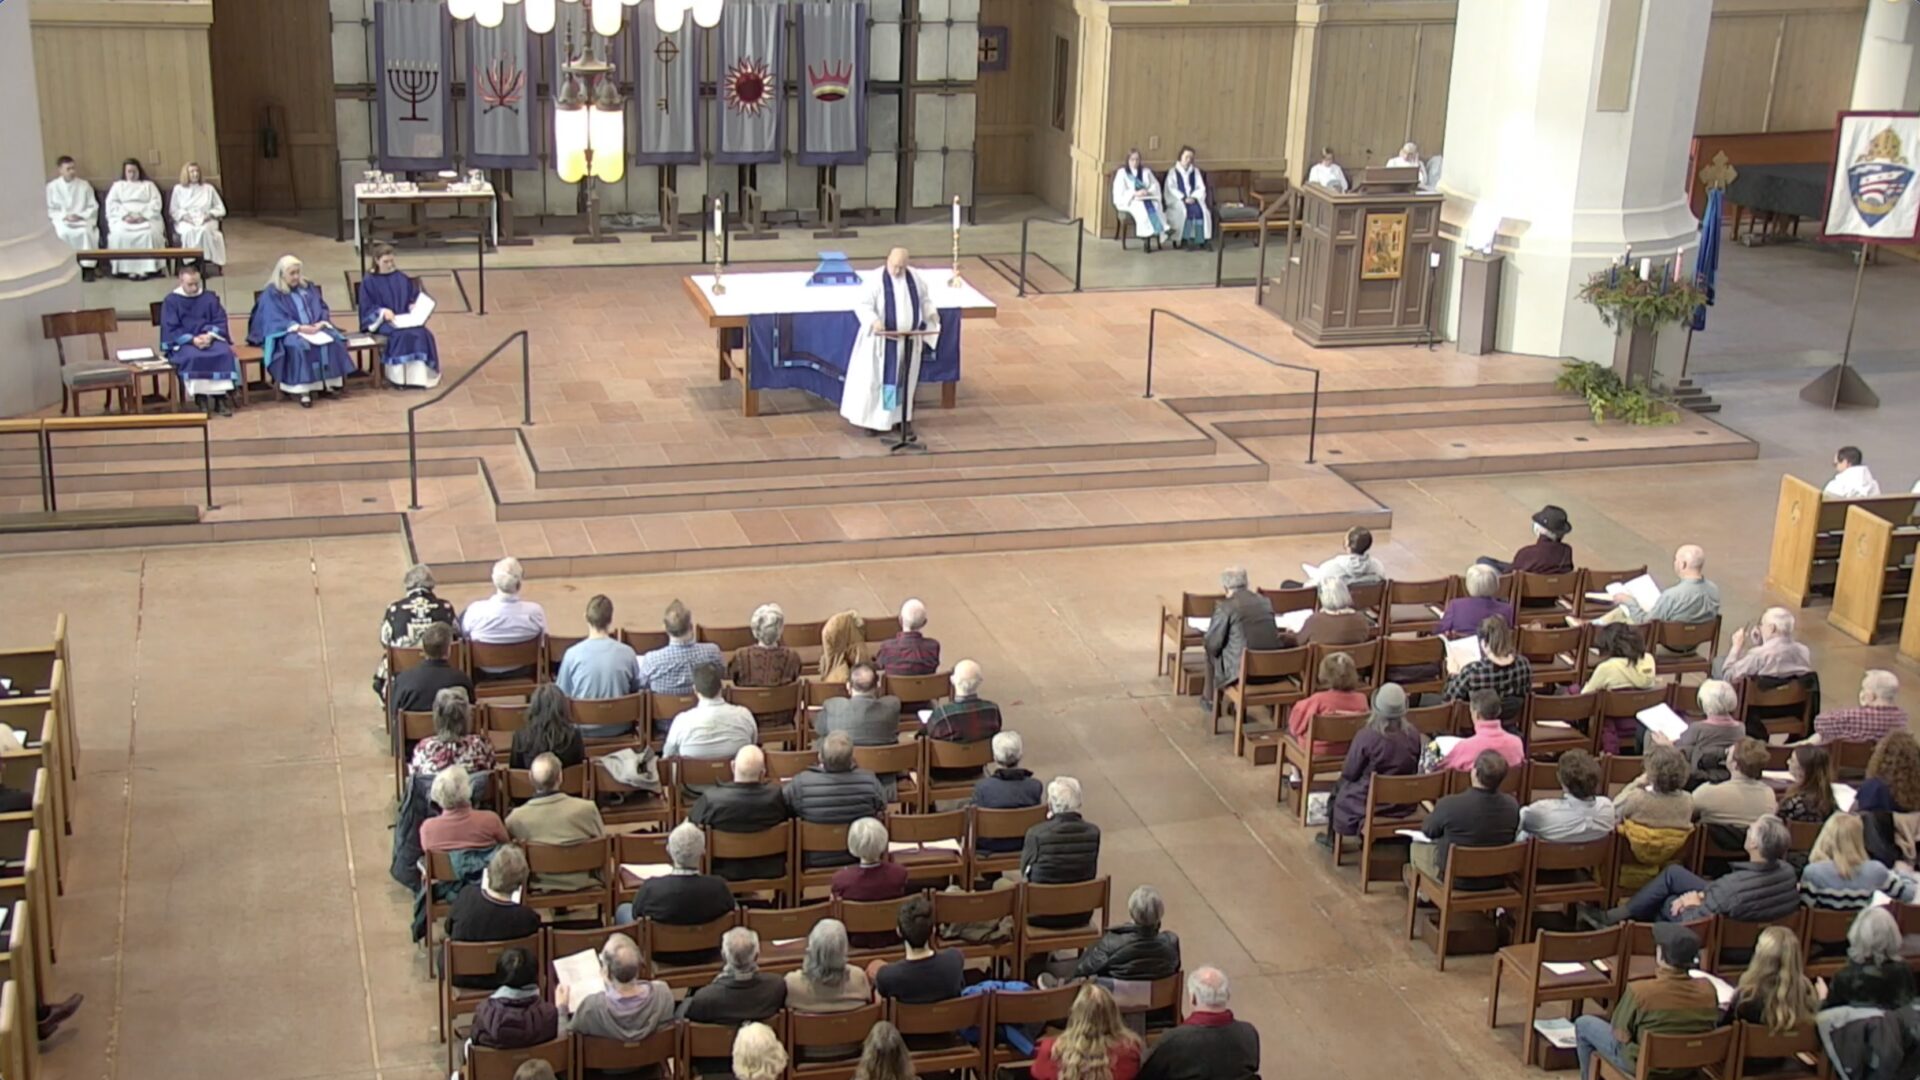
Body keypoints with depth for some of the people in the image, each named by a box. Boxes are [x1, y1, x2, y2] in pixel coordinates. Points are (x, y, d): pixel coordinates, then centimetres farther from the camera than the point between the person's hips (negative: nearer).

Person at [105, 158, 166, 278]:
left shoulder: (149, 185, 21)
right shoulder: (117, 185, 23)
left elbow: (155, 204, 6)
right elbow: (112, 205, 8)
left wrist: (142, 216, -12)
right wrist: (126, 215, -10)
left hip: (147, 218, -1)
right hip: (123, 218, 1)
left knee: (150, 232, -35)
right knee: (119, 233, -33)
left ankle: (147, 268, -35)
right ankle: (128, 269, -32)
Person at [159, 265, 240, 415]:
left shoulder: (210, 298, 11)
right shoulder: (171, 301, 1)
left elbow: (220, 321, 5)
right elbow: (171, 329, -6)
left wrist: (210, 335, -16)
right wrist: (192, 340, -20)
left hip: (210, 338, 2)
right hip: (183, 342, -2)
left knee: (225, 353, -29)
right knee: (192, 357, -36)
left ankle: (221, 396, -27)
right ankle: (201, 398, -27)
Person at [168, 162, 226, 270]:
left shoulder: (208, 188, 17)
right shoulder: (178, 189, 16)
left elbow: (221, 209, 15)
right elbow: (173, 210, 12)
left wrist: (210, 214, -6)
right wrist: (183, 216, -9)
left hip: (205, 220, 0)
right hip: (186, 221, 0)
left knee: (204, 230, -39)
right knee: (190, 231, -39)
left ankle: (208, 259, -42)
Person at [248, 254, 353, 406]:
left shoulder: (308, 287, 15)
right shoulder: (271, 293, -2)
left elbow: (322, 309, 13)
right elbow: (275, 320, -12)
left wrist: (320, 323, -10)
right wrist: (299, 327, -24)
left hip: (315, 328, 5)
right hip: (287, 332, -5)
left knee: (333, 340, -25)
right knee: (299, 345, -38)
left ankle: (329, 384, -19)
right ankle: (304, 390, -37)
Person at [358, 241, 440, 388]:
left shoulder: (402, 278, 14)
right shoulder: (369, 282, 2)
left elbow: (414, 297, 18)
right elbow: (366, 308, -2)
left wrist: (414, 306, -6)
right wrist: (383, 311, -21)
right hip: (383, 321, -4)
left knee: (421, 332, -29)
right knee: (401, 334, -36)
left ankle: (419, 374, -27)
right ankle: (399, 375, -33)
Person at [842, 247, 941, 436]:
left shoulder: (915, 277, -2)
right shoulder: (876, 280, -16)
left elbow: (924, 298, 14)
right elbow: (862, 305, -18)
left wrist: (931, 312, -6)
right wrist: (874, 321, -36)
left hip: (909, 339, 5)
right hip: (883, 339, -5)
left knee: (904, 379, 12)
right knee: (877, 378, -1)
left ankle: (898, 417, 24)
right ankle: (874, 419, 6)